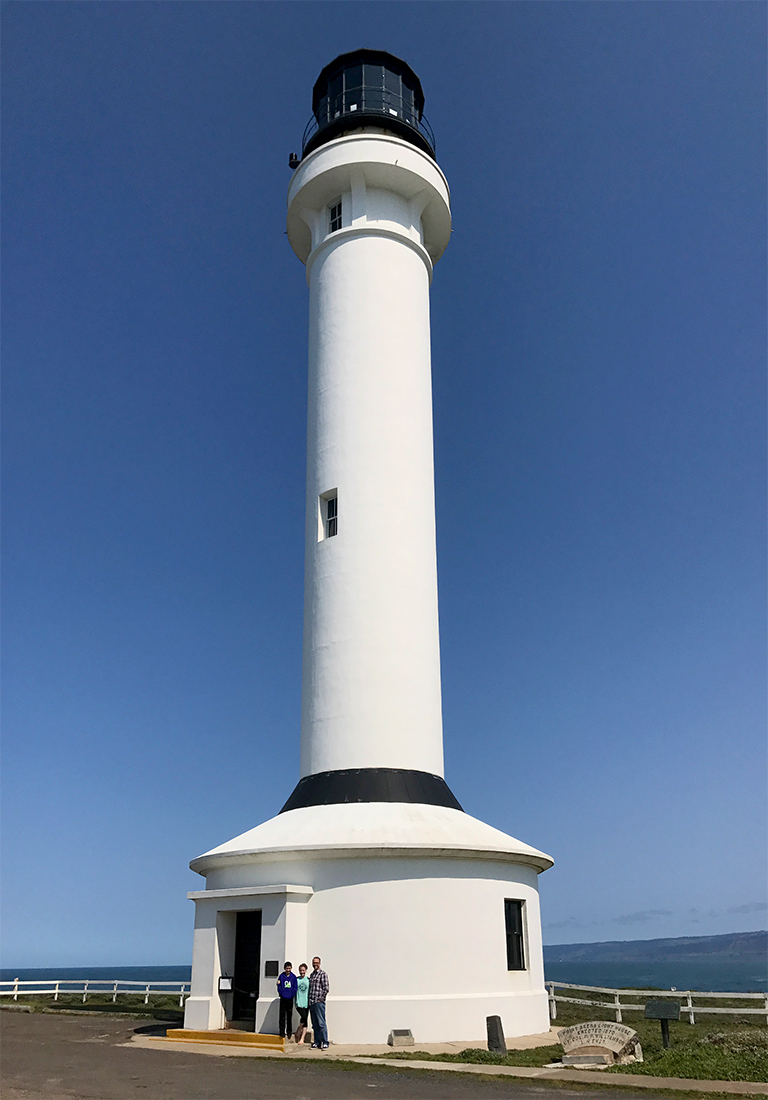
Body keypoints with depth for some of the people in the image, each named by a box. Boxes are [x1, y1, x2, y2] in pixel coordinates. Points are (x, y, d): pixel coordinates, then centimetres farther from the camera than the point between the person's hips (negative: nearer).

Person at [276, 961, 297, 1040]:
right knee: (282, 1016, -2)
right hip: (283, 998, -1)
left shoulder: (293, 977, 2)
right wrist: (281, 993, -13)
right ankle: (282, 1032, 3)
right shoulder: (281, 976, 0)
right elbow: (279, 987, 0)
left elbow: (295, 987, 3)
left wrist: (293, 994, -9)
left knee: (289, 1016, 7)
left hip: (290, 999, 1)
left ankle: (289, 1031, 18)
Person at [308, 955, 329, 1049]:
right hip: (311, 1002, 7)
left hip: (319, 1002, -7)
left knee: (321, 1023, -9)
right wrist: (309, 1000, 14)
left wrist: (321, 999, -11)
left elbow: (326, 988, -10)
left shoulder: (322, 974, -4)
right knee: (315, 1024, 9)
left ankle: (325, 1042, -6)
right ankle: (317, 1042, 14)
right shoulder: (311, 974, 18)